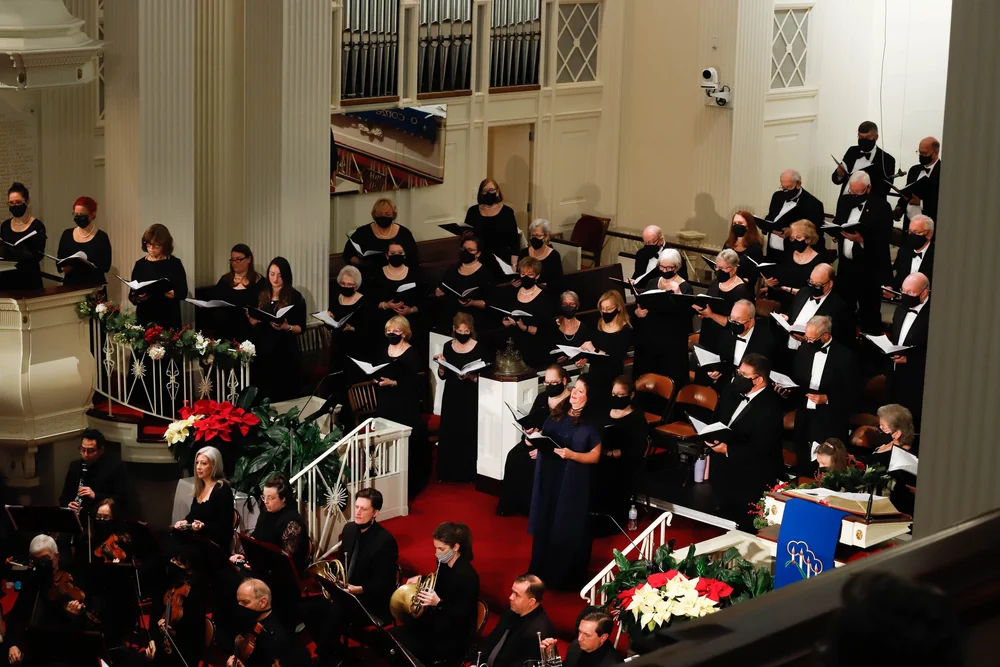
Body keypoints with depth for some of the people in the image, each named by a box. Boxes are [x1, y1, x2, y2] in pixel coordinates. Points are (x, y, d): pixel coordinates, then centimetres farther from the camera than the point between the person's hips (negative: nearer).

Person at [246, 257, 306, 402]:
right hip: (263, 350, 4)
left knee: (284, 396, -4)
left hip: (285, 352, -4)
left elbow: (301, 328, -3)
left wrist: (286, 327, -22)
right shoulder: (262, 295, 9)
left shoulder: (295, 297, -4)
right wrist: (253, 321, -5)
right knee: (264, 396, 4)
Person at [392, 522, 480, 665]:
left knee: (406, 653, -20)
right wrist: (421, 580, 3)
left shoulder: (467, 576, -24)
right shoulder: (443, 564, 1)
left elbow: (463, 616, -23)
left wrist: (438, 603, -36)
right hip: (436, 622, 9)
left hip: (455, 637, -9)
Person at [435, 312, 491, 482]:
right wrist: (441, 364, -11)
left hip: (471, 398, -3)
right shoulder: (448, 346, 4)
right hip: (452, 397, 4)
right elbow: (443, 376, 7)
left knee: (468, 435, -2)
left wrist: (470, 376, -23)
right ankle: (449, 473, 16)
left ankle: (468, 473, 7)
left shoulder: (479, 348, -7)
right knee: (449, 434, 6)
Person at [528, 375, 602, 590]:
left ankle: (565, 577, 17)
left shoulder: (591, 423, -11)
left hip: (573, 482, -6)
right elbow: (544, 437, 16)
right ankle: (542, 571, 30)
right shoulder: (557, 413, 6)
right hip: (548, 476, 6)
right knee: (545, 523, 15)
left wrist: (571, 454, -24)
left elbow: (595, 456, -10)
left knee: (568, 528, 3)